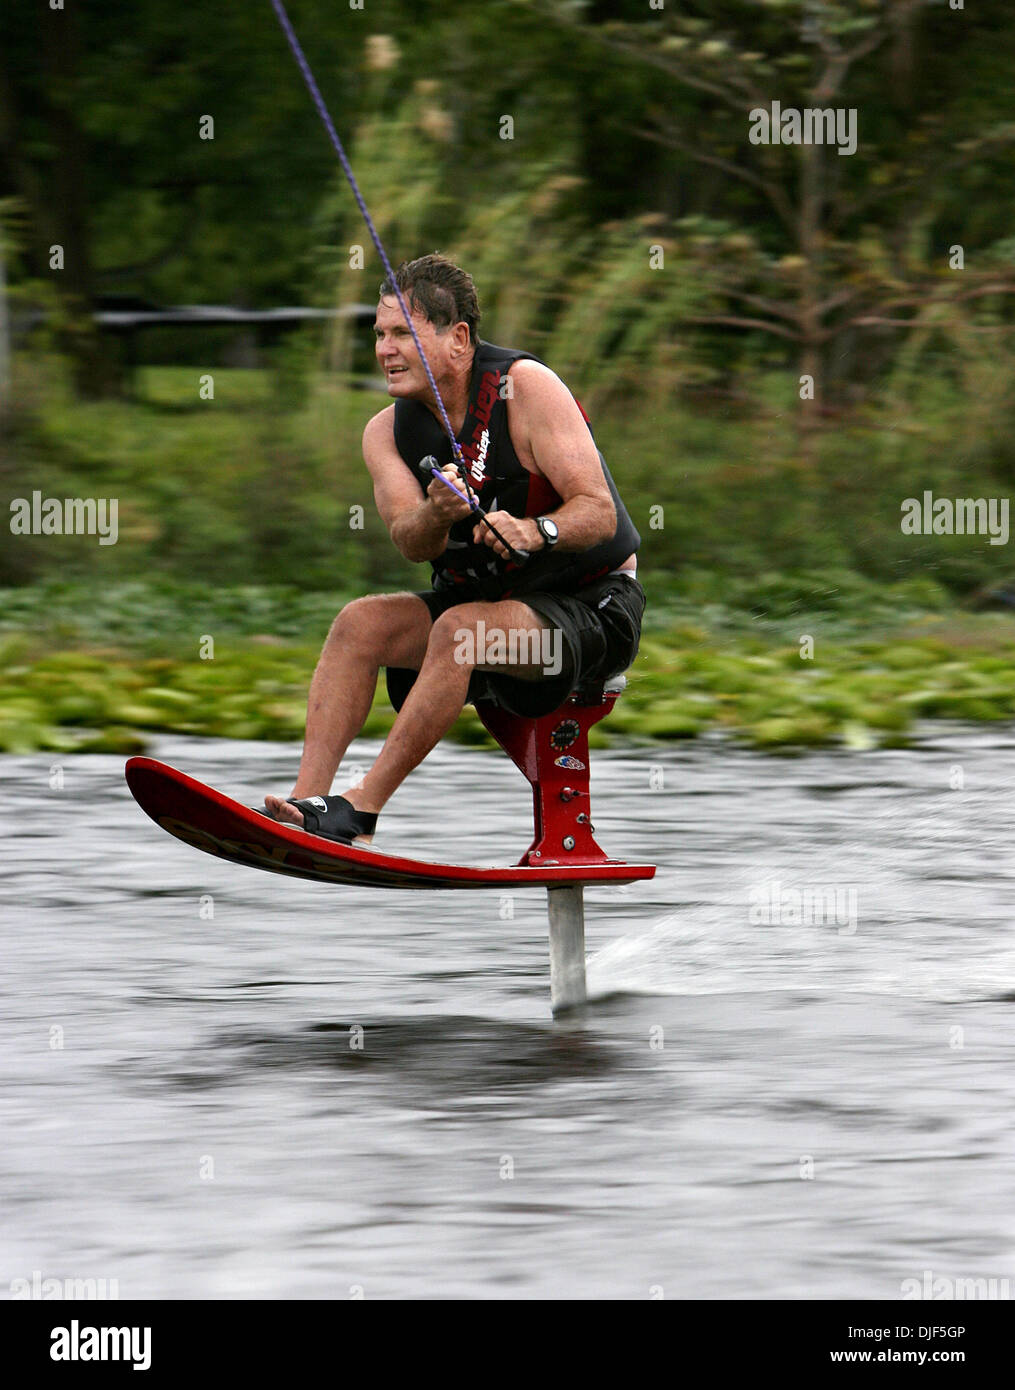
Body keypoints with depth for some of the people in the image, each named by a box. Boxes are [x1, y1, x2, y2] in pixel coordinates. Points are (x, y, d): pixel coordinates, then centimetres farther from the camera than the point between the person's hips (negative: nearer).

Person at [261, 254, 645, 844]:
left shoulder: (525, 386, -16)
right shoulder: (387, 432, 0)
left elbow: (599, 512, -22)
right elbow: (413, 545, -15)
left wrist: (536, 530, -42)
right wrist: (437, 515, -38)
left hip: (593, 609, -6)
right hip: (485, 600, 6)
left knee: (459, 628, -31)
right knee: (361, 622, -16)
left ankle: (360, 810, -34)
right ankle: (308, 798, -27)